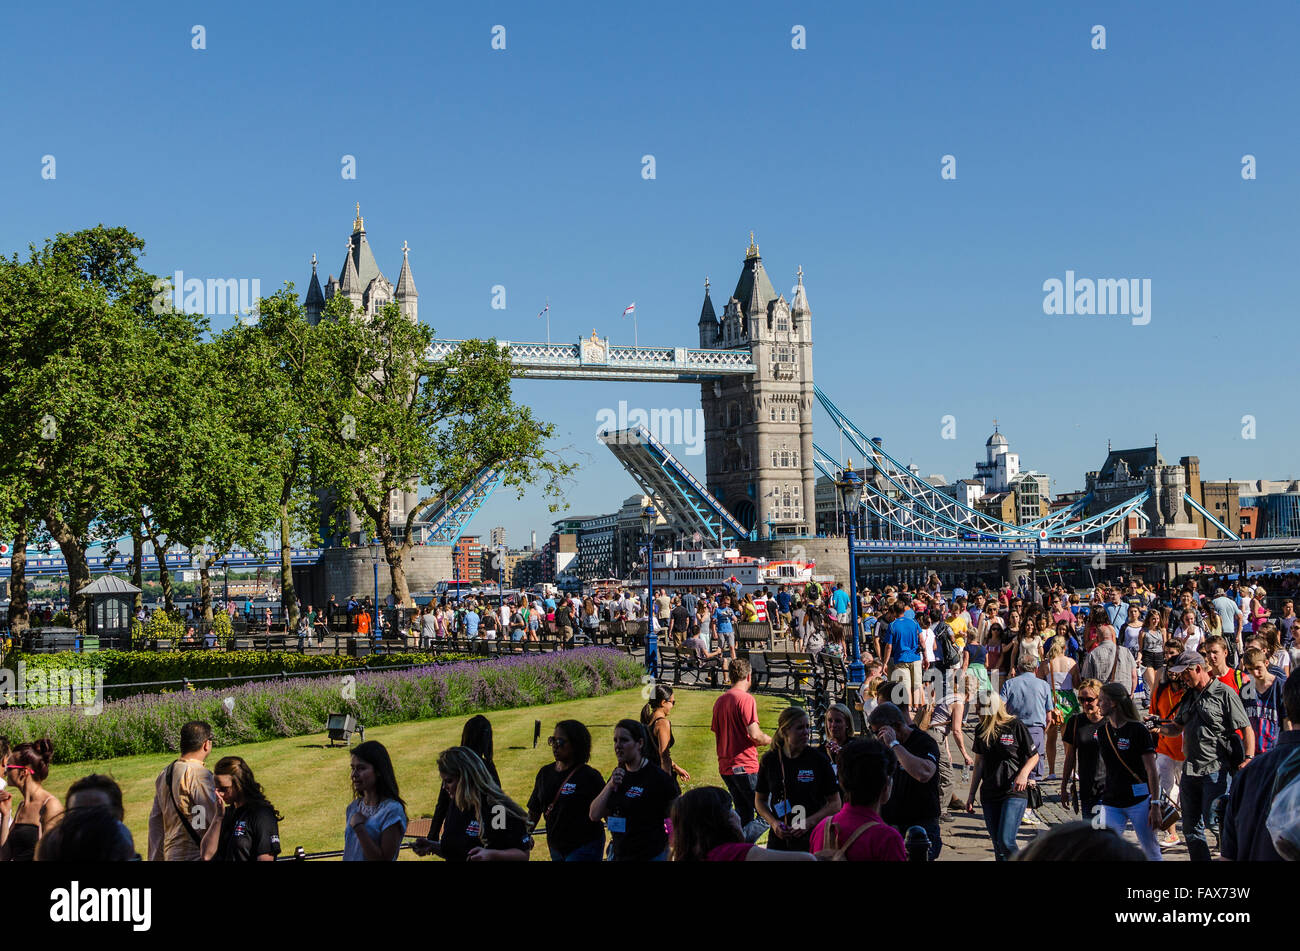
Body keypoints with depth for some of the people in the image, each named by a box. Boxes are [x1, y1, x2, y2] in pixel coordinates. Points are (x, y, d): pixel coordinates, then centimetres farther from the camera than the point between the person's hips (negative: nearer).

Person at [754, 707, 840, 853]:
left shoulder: (818, 759, -5)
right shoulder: (769, 760, 0)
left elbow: (835, 804, -1)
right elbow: (760, 800, 11)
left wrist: (808, 822, -13)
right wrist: (773, 822, -6)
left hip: (811, 837, -2)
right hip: (779, 839, 2)